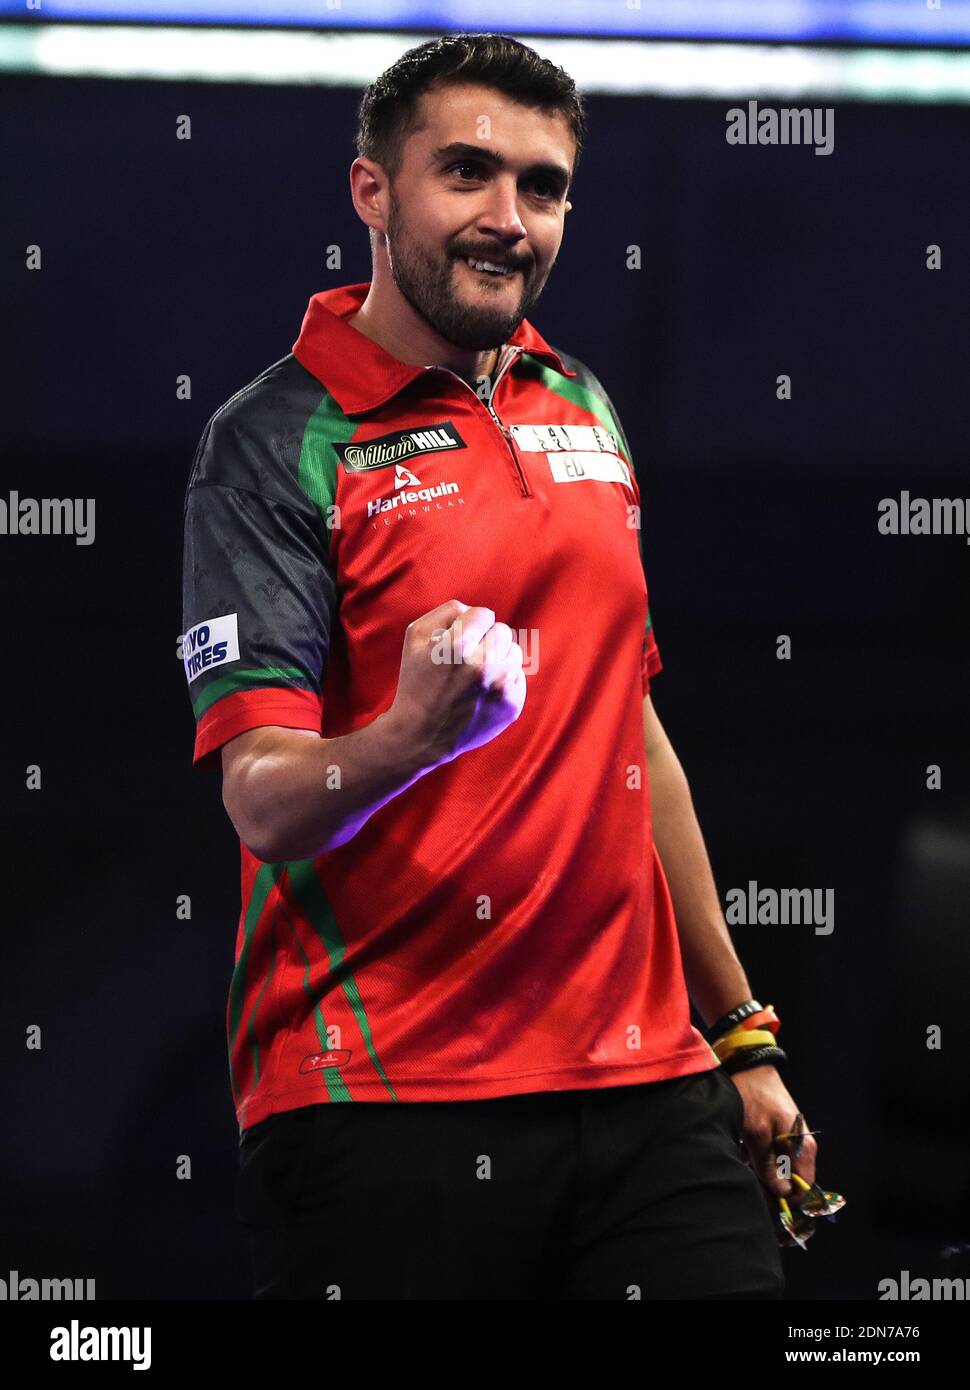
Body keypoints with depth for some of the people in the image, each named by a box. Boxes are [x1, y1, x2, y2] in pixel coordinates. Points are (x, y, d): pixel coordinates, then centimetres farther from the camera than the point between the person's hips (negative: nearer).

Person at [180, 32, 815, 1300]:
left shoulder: (583, 411, 14)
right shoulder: (278, 444, -5)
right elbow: (264, 803, -15)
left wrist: (738, 1030, 22)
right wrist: (409, 738, -35)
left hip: (645, 1088, 5)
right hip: (381, 1105, -5)